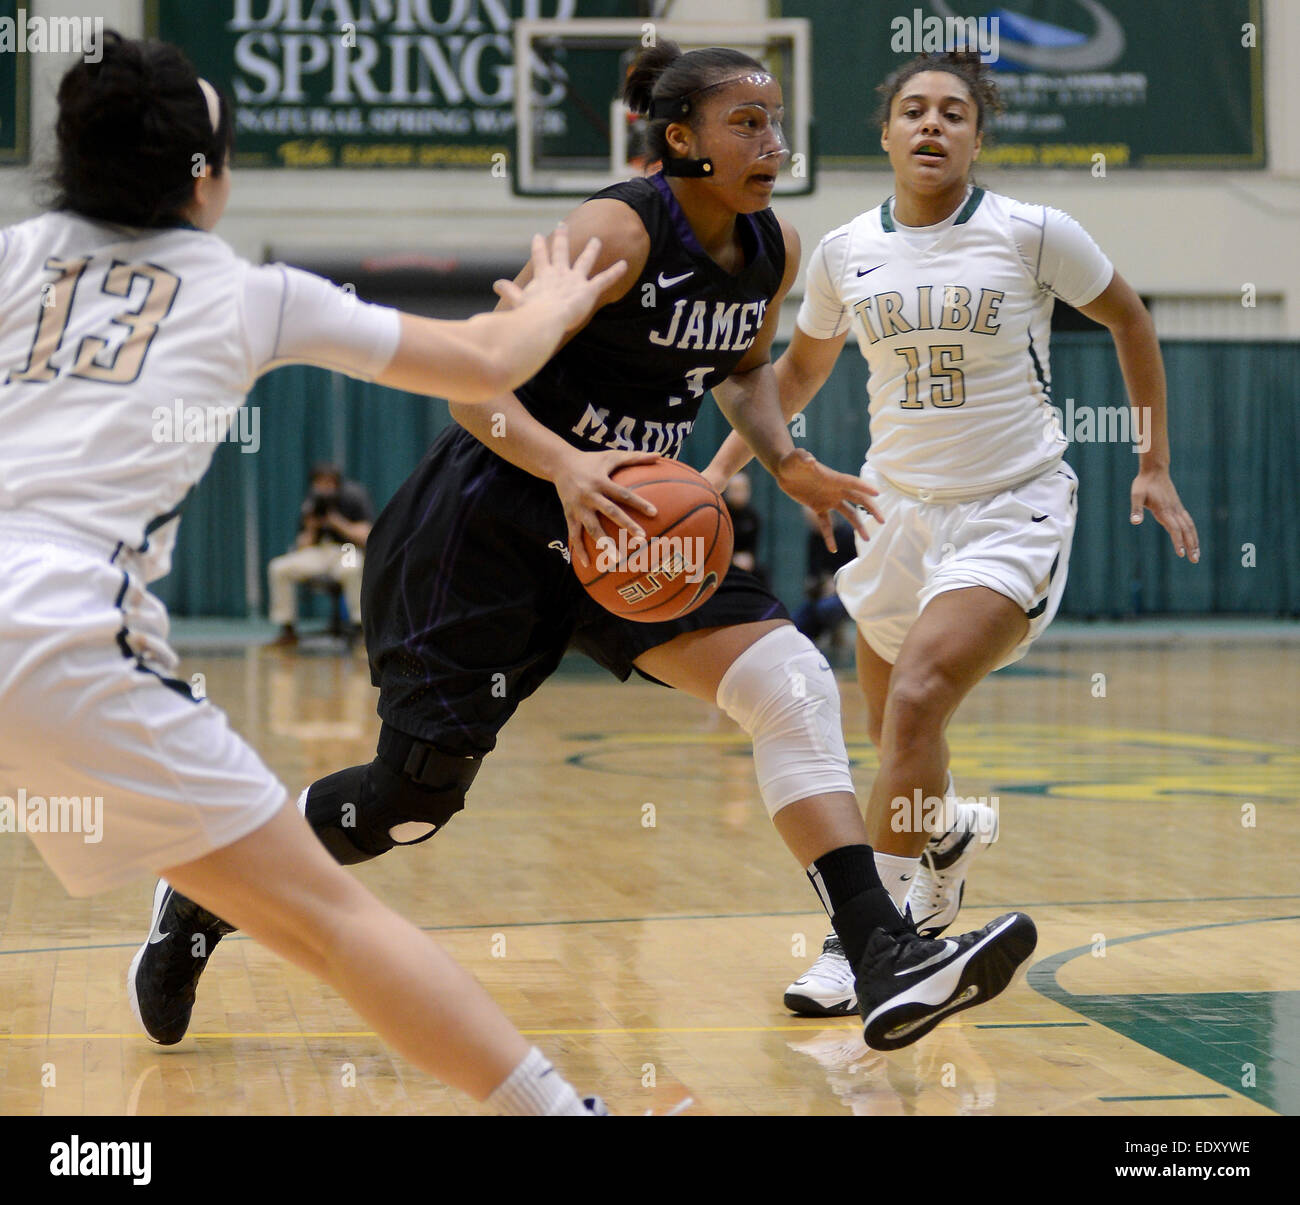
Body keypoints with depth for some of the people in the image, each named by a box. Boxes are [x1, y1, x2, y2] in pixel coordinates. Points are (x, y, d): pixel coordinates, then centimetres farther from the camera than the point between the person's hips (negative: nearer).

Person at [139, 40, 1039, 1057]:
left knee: (794, 685, -15)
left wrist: (784, 459, 3)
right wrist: (568, 466, -42)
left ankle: (885, 959, -20)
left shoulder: (775, 250, 0)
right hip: (491, 521, -6)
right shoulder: (619, 231, -22)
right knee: (416, 792, 0)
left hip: (627, 523, 6)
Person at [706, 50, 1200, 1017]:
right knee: (894, 734, 15)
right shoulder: (844, 254, 0)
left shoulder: (1033, 235, -10)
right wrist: (722, 466, 10)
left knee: (916, 698, -24)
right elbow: (801, 368, 18)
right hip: (899, 506, 5)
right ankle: (947, 835, 50)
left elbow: (1128, 319, 6)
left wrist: (1156, 465, 6)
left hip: (1013, 510, -5)